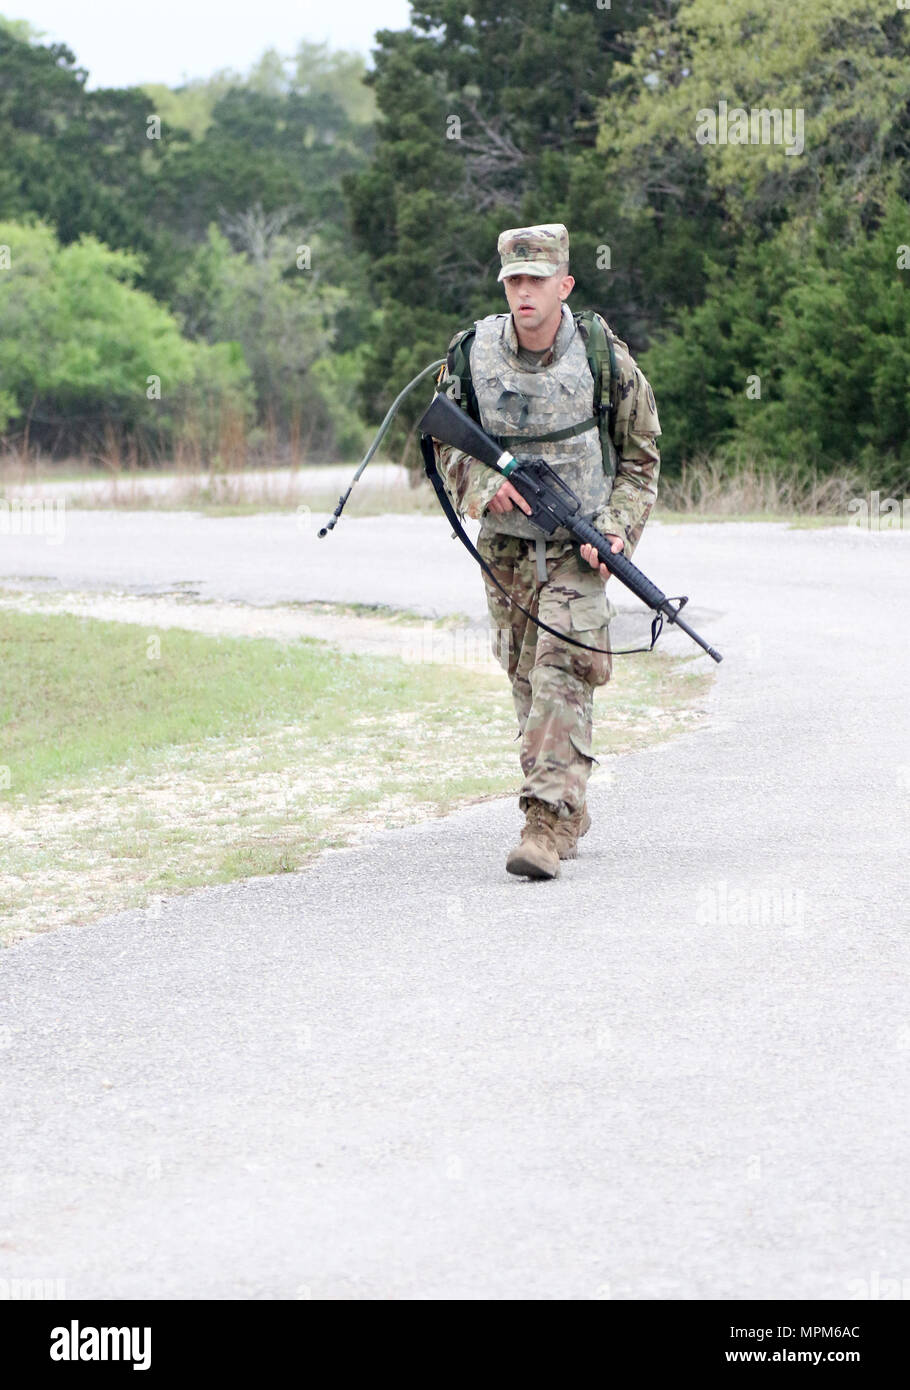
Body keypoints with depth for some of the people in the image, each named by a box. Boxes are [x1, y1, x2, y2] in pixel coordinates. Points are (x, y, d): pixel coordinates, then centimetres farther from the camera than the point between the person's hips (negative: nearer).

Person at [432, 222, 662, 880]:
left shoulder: (605, 359, -8)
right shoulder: (470, 355, -3)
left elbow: (640, 456, 3)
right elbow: (446, 442, 9)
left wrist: (618, 528, -11)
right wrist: (484, 483, -11)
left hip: (577, 544, -3)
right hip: (504, 541, 3)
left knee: (563, 671, -16)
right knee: (527, 677, 8)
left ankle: (549, 820, -22)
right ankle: (571, 813, 24)